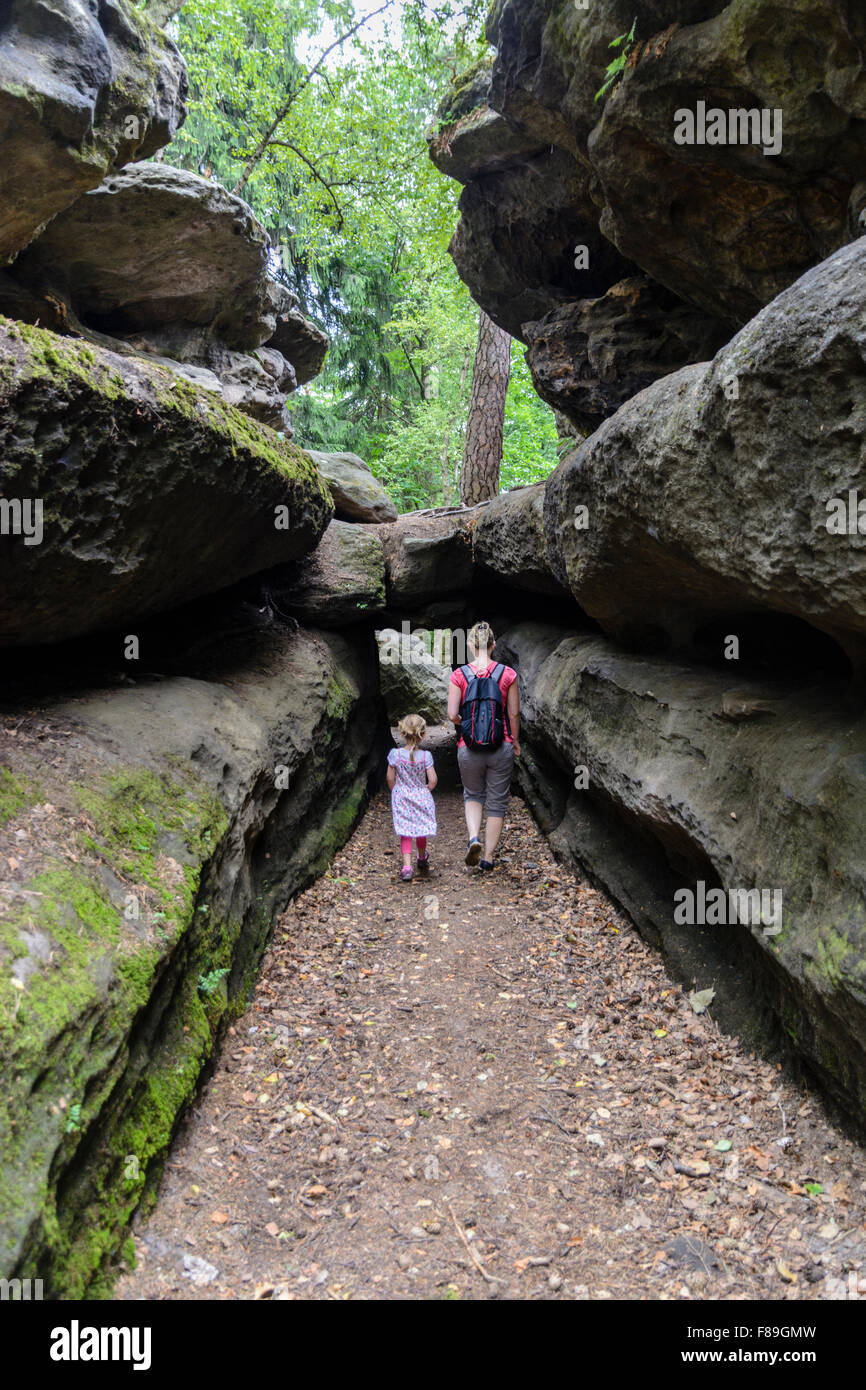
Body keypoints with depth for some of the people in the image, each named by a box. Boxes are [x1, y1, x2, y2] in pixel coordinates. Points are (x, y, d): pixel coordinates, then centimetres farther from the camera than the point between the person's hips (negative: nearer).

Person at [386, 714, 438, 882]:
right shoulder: (425, 756, -11)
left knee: (405, 833, 3)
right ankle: (422, 860, 42)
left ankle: (407, 866, -9)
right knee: (421, 830, 20)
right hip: (421, 797, 1)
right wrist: (426, 790, 9)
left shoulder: (395, 754, -11)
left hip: (401, 799, -1)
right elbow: (433, 780, -12)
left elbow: (390, 778, -5)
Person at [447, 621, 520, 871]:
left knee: (472, 795, 23)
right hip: (501, 748, 0)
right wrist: (516, 741, 14)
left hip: (469, 748, 0)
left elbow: (452, 715, -8)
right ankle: (488, 857, 18)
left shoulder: (459, 675, -6)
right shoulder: (508, 674, -5)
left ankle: (474, 837, -1)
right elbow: (514, 714, -1)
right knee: (497, 802, 14)